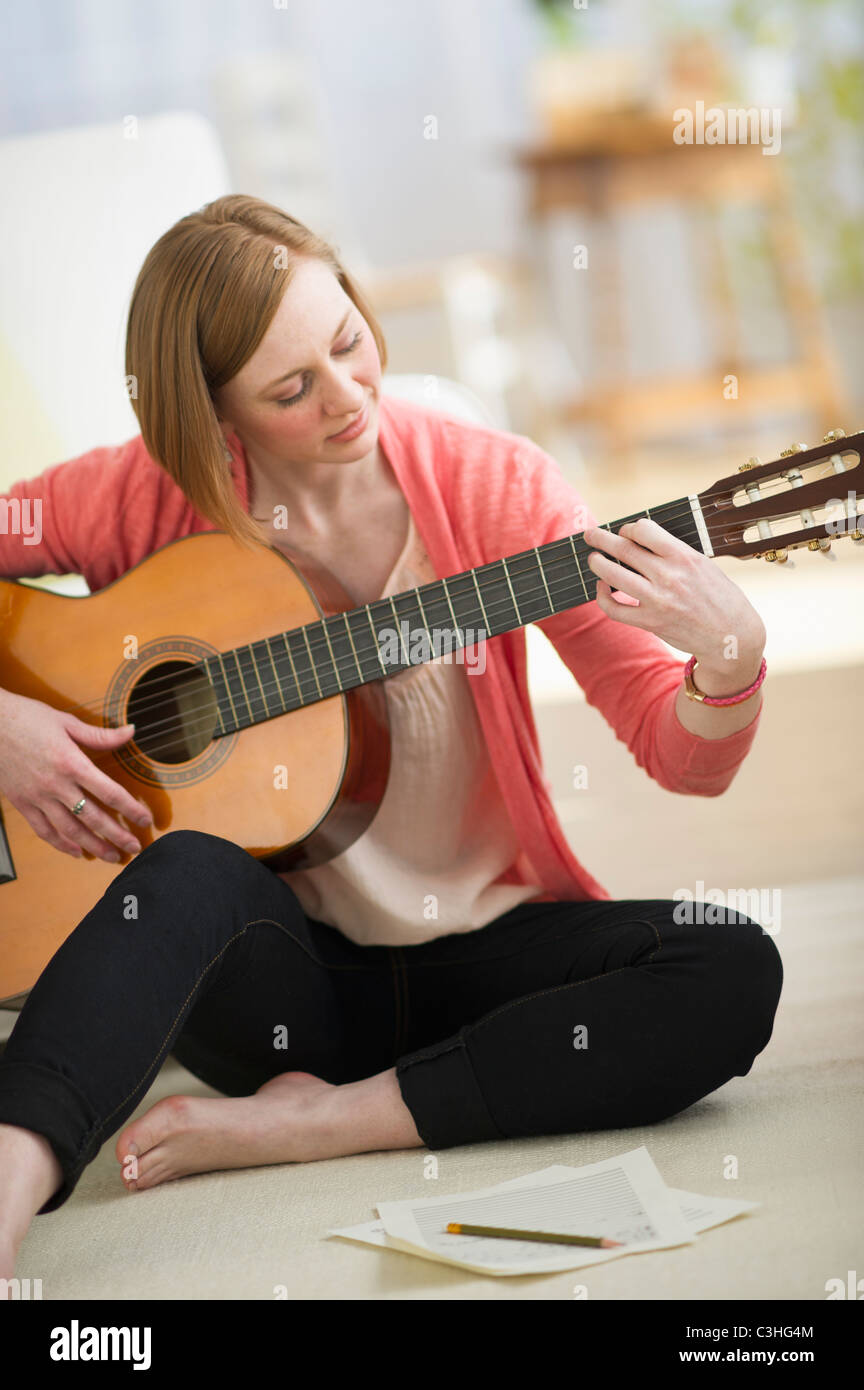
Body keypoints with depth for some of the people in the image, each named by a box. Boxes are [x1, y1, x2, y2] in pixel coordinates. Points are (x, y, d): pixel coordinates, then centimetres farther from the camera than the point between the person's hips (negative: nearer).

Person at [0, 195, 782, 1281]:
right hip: (285, 965, -1)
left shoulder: (490, 485, -5)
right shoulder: (148, 497, -5)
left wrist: (729, 659, -29)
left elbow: (685, 759, -6)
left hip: (477, 953, 2)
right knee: (196, 870, -34)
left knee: (731, 972, -25)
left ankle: (300, 1125, -25)